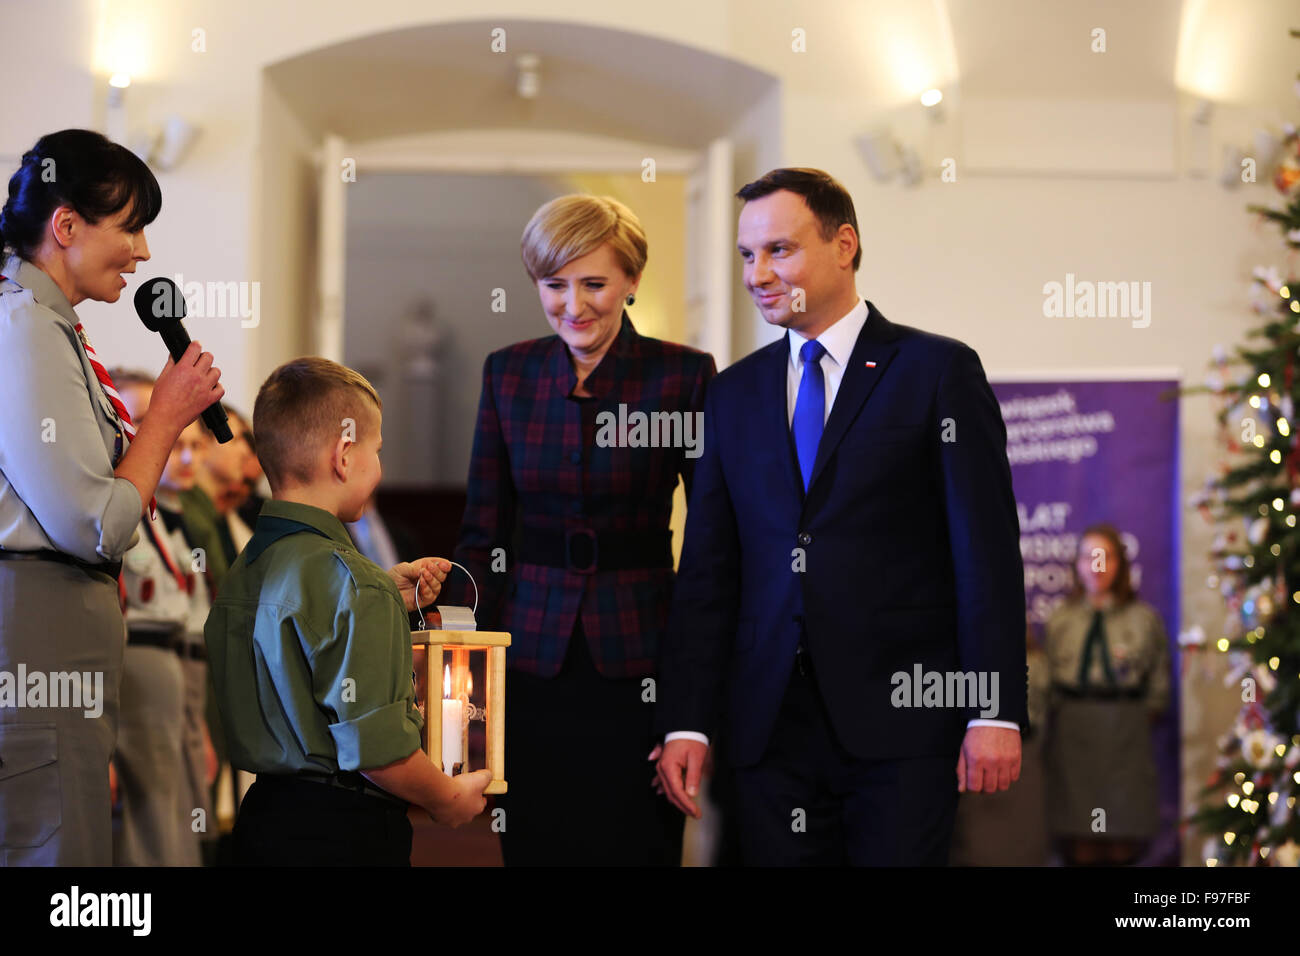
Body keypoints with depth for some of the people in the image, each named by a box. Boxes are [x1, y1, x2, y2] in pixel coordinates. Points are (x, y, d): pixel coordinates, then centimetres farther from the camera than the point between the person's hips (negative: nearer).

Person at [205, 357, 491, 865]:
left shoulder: (244, 570, 6)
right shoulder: (350, 582, -21)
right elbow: (374, 749, -23)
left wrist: (386, 594, 20)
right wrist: (447, 799, -6)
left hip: (263, 813, 9)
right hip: (345, 832, -9)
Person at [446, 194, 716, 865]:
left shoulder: (684, 375, -5)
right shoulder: (508, 373, 4)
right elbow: (483, 536, 6)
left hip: (638, 667, -2)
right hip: (530, 664, 3)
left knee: (638, 848, 4)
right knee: (534, 848, 8)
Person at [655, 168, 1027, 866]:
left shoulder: (938, 371, 1)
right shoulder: (735, 394, 14)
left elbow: (987, 553, -3)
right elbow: (707, 568, 11)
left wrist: (997, 712, -10)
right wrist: (686, 723, 3)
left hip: (902, 722, -3)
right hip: (772, 728, 4)